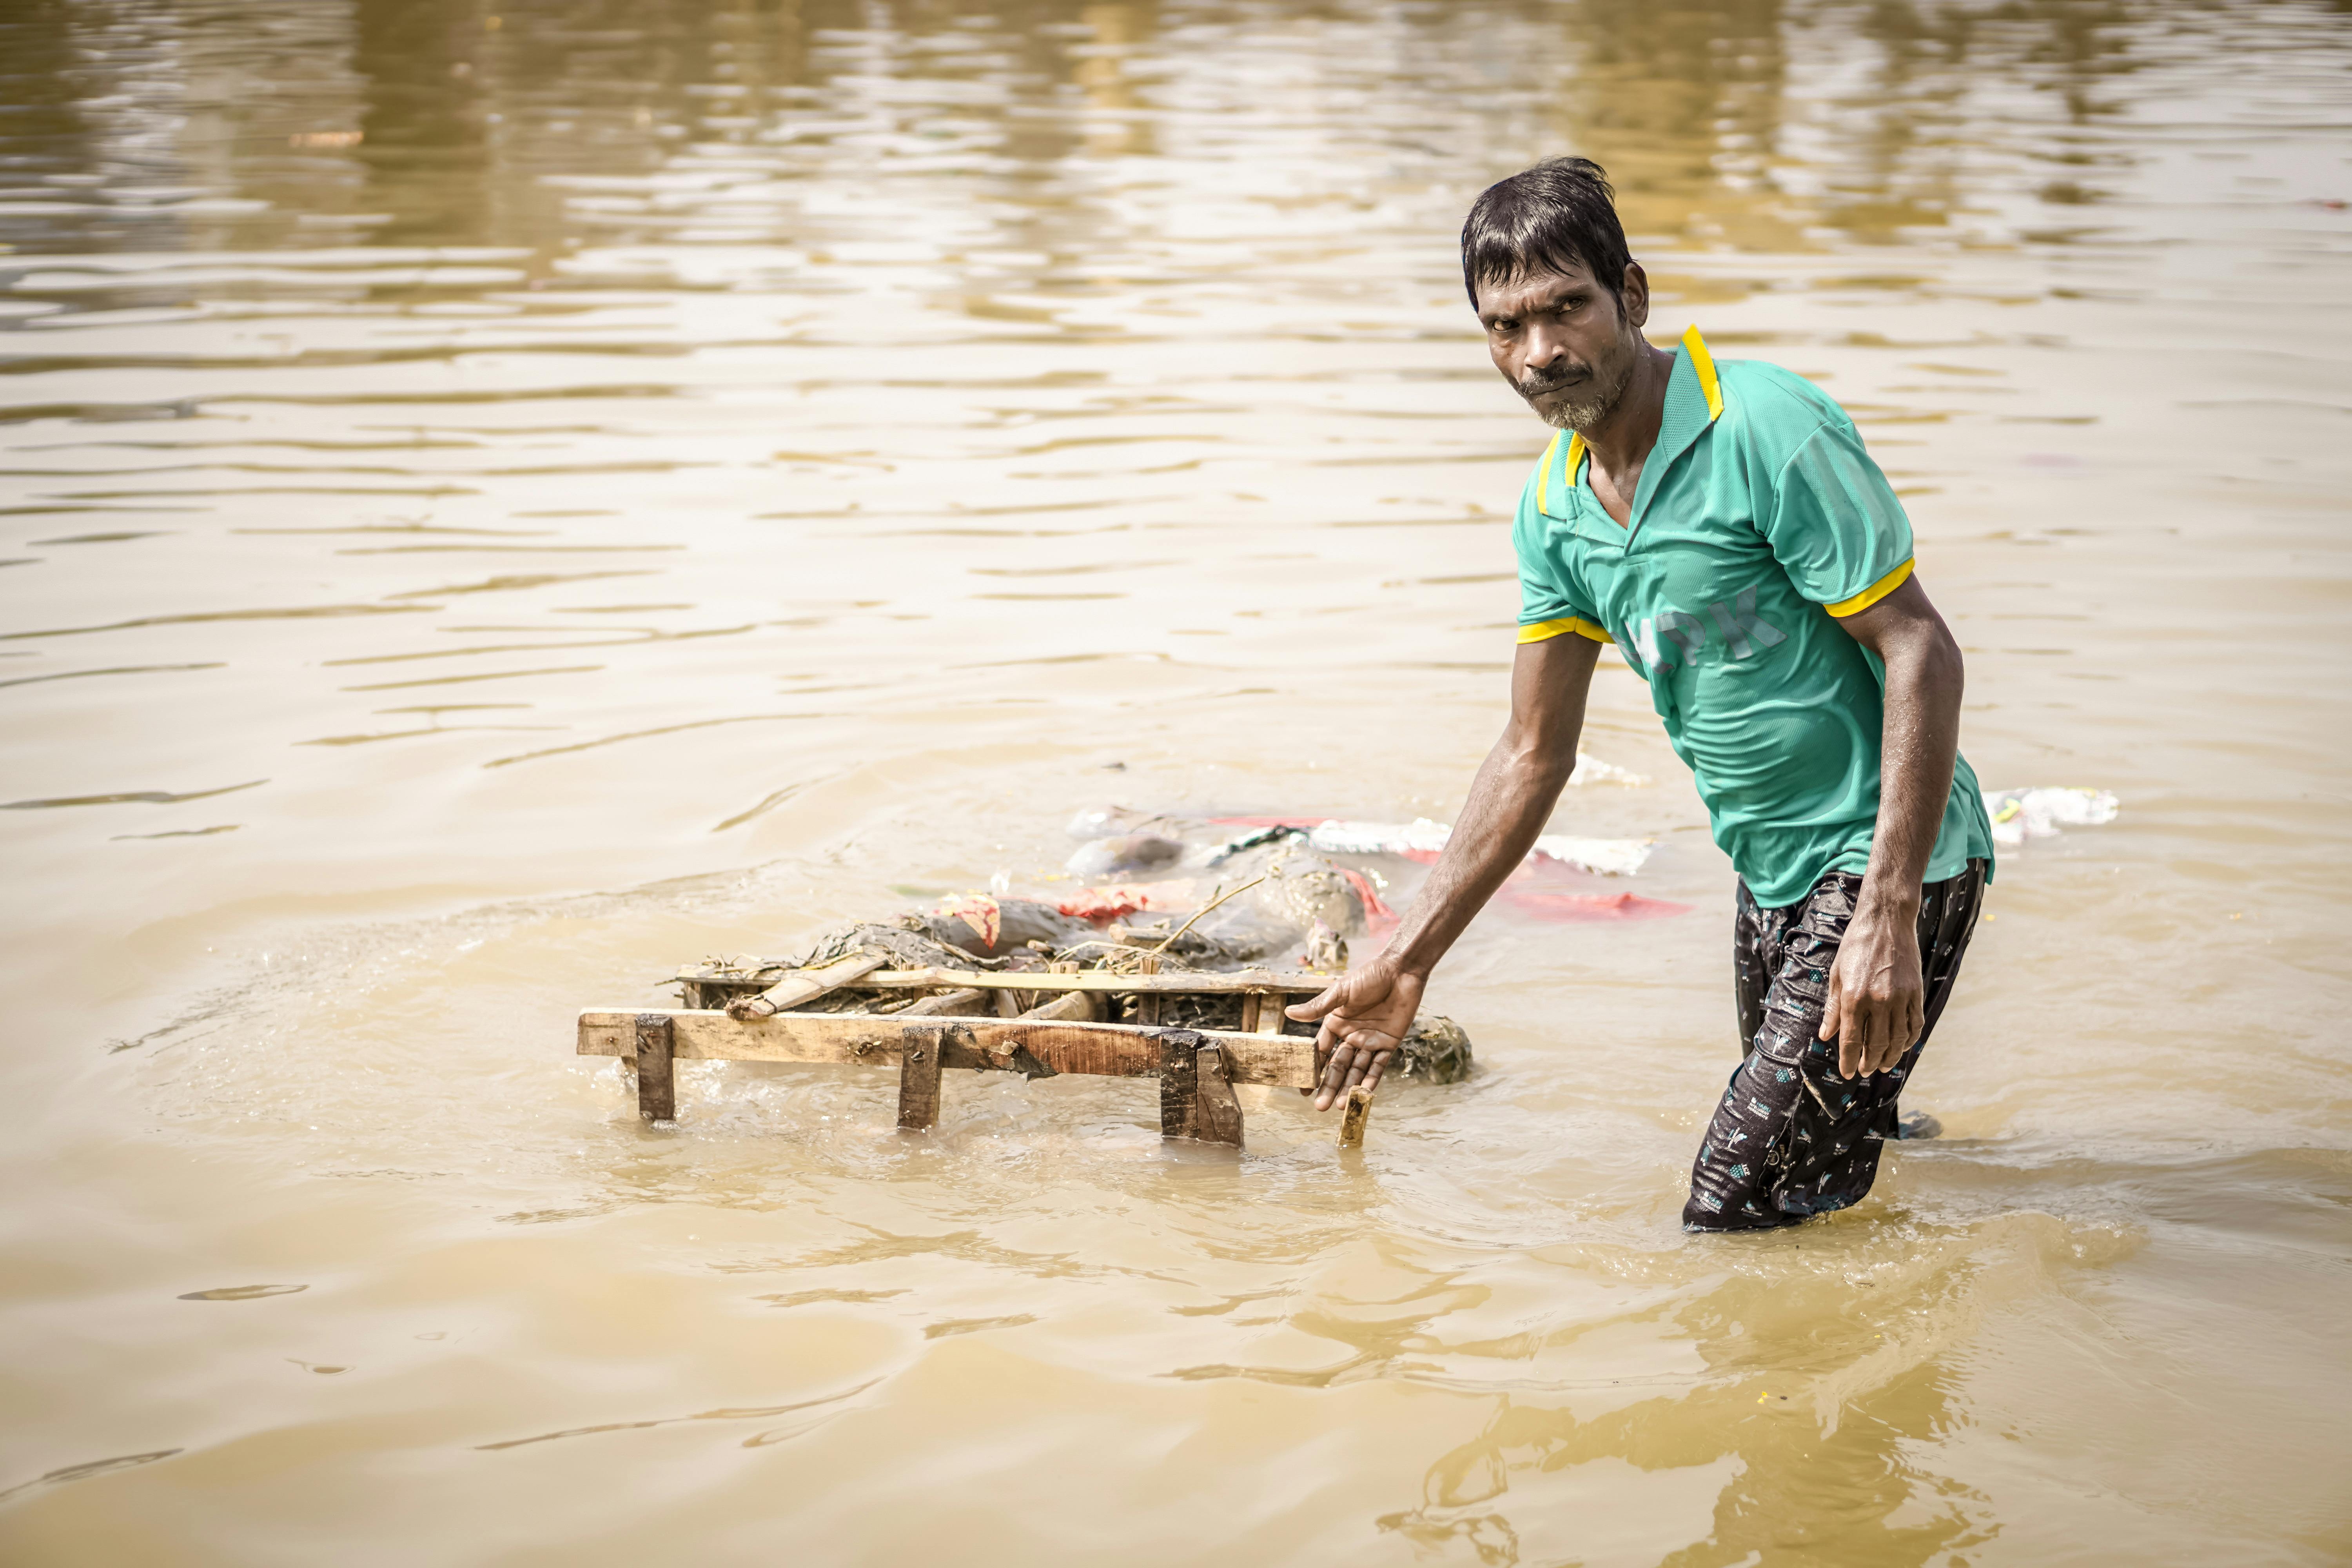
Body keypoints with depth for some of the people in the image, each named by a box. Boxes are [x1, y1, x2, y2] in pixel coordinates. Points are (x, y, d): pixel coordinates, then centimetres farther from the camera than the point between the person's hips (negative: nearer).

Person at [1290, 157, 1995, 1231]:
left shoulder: (1768, 429, -19)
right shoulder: (1555, 507, 5)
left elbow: (1922, 654, -21)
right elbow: (1532, 757, 12)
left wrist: (1888, 917, -28)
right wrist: (1404, 965, 11)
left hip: (1885, 865, -8)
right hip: (1771, 886, 8)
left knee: (1733, 1218, -10)